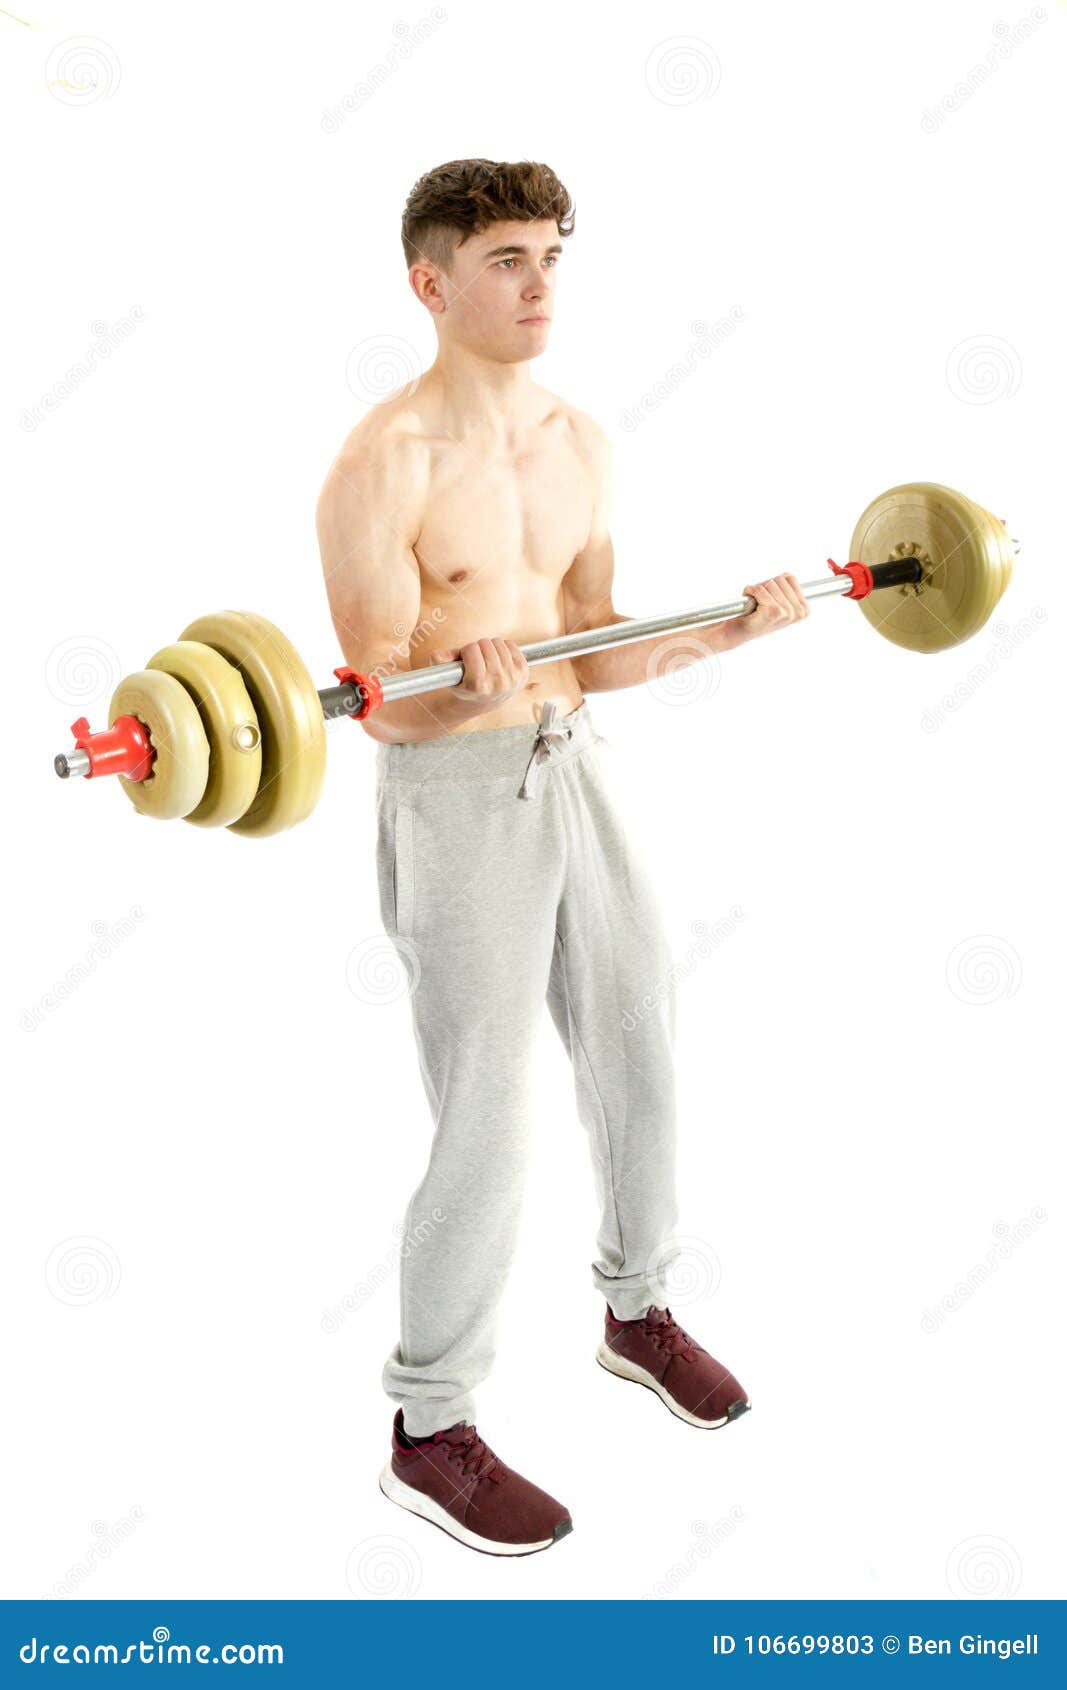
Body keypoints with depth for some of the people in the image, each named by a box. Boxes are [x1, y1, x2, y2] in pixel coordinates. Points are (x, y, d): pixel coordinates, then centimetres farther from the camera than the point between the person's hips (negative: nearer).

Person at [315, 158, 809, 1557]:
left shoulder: (578, 440, 6)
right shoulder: (386, 462, -17)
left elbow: (588, 651, 10)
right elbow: (379, 695, -17)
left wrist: (728, 631, -2)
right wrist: (470, 692, -36)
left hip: (570, 770, 8)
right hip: (455, 804, -7)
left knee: (638, 1053, 18)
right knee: (487, 1134, -2)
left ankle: (638, 1311, 43)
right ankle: (429, 1435, 17)